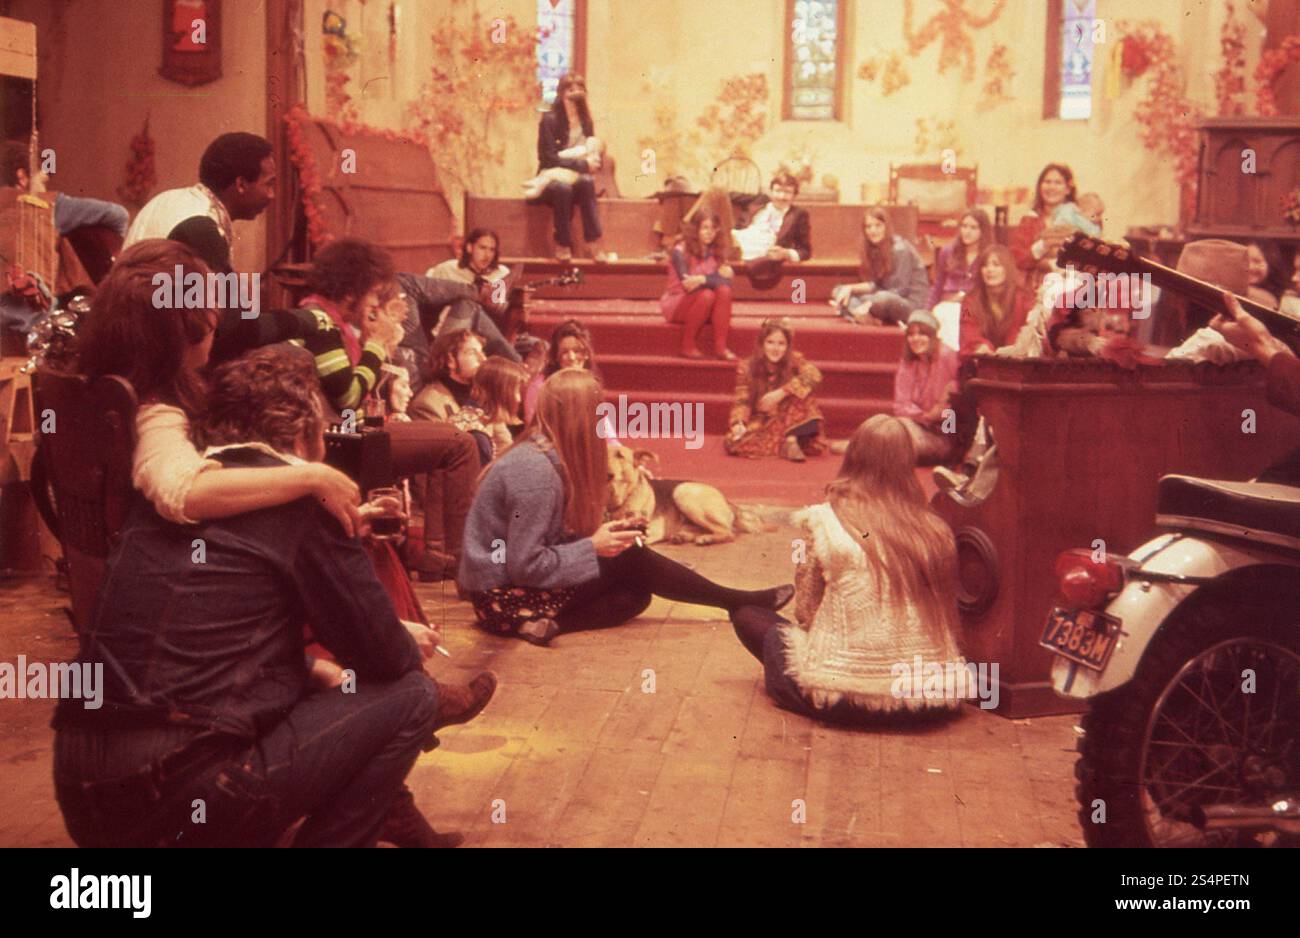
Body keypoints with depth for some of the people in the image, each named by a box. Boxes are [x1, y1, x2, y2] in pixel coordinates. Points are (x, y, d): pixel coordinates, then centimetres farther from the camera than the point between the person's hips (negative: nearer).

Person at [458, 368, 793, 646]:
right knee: (631, 559, -11)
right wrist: (593, 546, -17)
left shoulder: (543, 453, 6)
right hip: (505, 598, -9)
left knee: (636, 595, 4)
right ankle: (737, 602, 0)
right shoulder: (536, 472, -24)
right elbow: (525, 567, -25)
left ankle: (551, 624, -10)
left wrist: (602, 535, -3)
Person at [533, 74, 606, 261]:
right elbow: (549, 158, -14)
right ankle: (563, 245, -28)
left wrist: (591, 161, -9)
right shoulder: (549, 120, -8)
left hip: (578, 178, 4)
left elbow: (593, 151, 16)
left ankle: (594, 242, -35)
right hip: (552, 179, -4)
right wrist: (582, 164, -20)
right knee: (562, 188, -39)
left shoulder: (585, 121, 8)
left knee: (587, 182, -33)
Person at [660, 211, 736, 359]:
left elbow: (726, 281, -12)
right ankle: (687, 346, -22)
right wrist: (717, 276, -30)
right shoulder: (680, 251, -11)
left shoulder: (715, 253, 5)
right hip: (677, 304, -5)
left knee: (724, 290, -25)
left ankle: (720, 346, -28)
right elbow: (687, 282, -23)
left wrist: (703, 279, -30)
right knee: (706, 295, -34)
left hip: (706, 308, 5)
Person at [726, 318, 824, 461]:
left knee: (802, 390, -25)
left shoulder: (794, 361, -9)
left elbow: (814, 375, -28)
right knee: (732, 443, -28)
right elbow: (742, 401, -9)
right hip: (761, 424, 0)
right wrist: (738, 423, -29)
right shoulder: (747, 368, -7)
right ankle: (786, 445, -23)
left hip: (788, 422, 0)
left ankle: (792, 440, -21)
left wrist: (782, 392, -35)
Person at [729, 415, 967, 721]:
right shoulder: (936, 530, 0)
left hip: (847, 697, -4)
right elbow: (946, 618, 7)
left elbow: (805, 612, 1)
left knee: (746, 614, 16)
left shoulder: (821, 522, -8)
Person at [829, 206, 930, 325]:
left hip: (912, 303, -8)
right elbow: (875, 285, 7)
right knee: (838, 291, -2)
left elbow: (899, 290, -18)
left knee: (884, 298, -42)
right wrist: (850, 288, -9)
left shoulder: (900, 249, -16)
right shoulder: (874, 249, 7)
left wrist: (870, 304, -25)